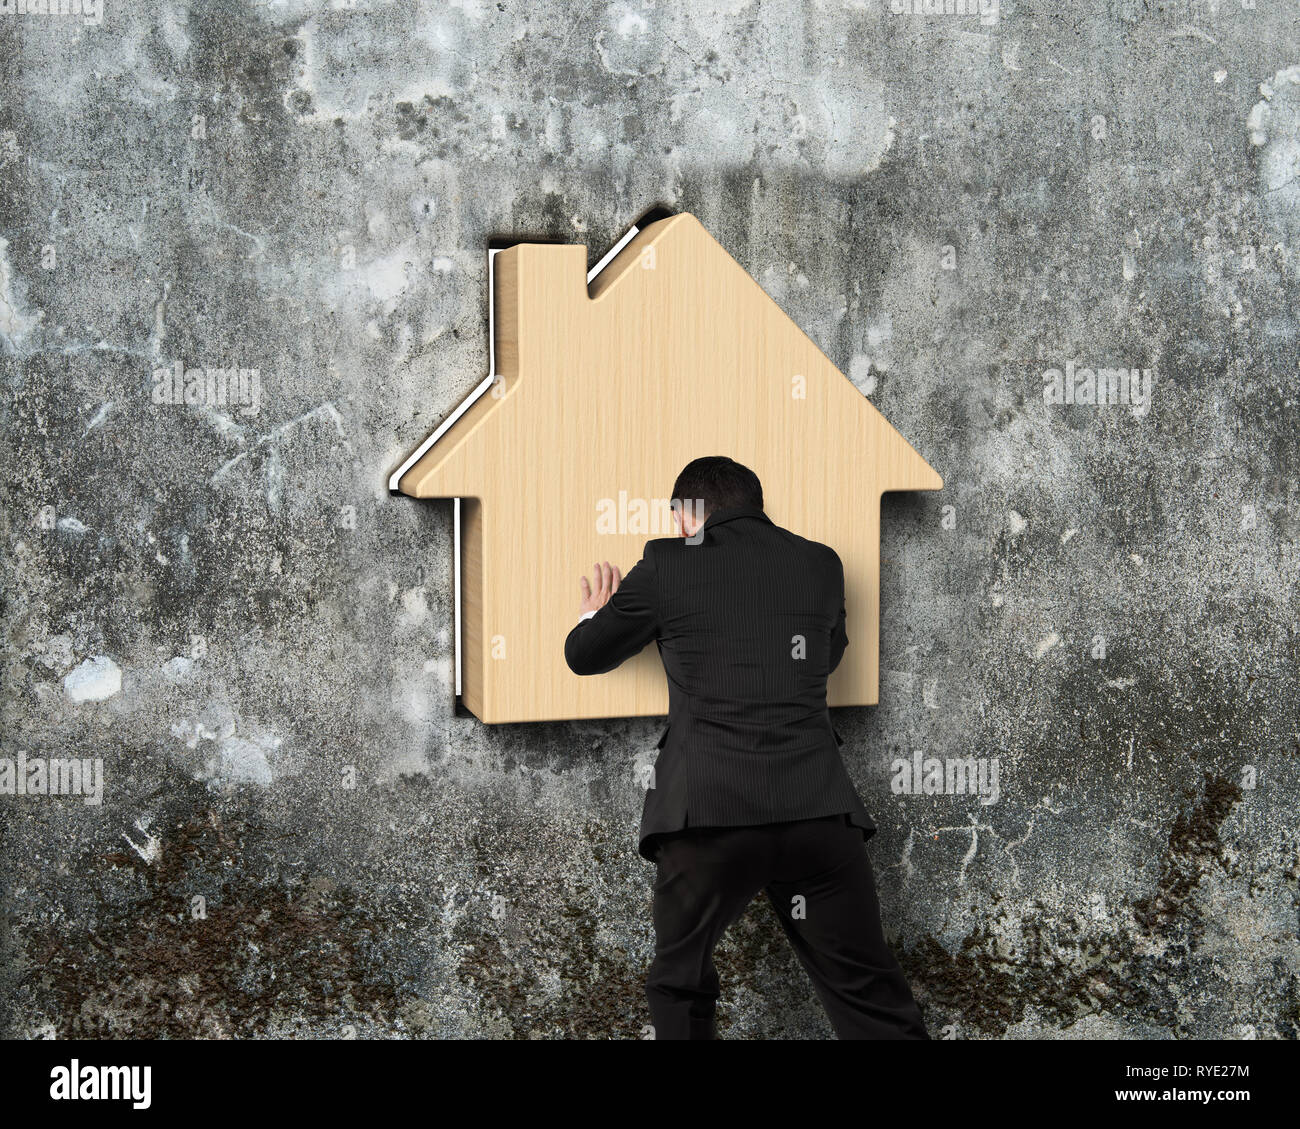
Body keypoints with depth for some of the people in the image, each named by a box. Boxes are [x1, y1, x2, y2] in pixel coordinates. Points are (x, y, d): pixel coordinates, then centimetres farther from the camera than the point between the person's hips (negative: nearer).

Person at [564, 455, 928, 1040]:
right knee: (873, 1000, 6)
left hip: (708, 814, -2)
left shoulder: (668, 564, 4)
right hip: (818, 810, 2)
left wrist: (593, 617, 40)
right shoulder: (821, 563, 12)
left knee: (680, 990, 19)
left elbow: (584, 656, 18)